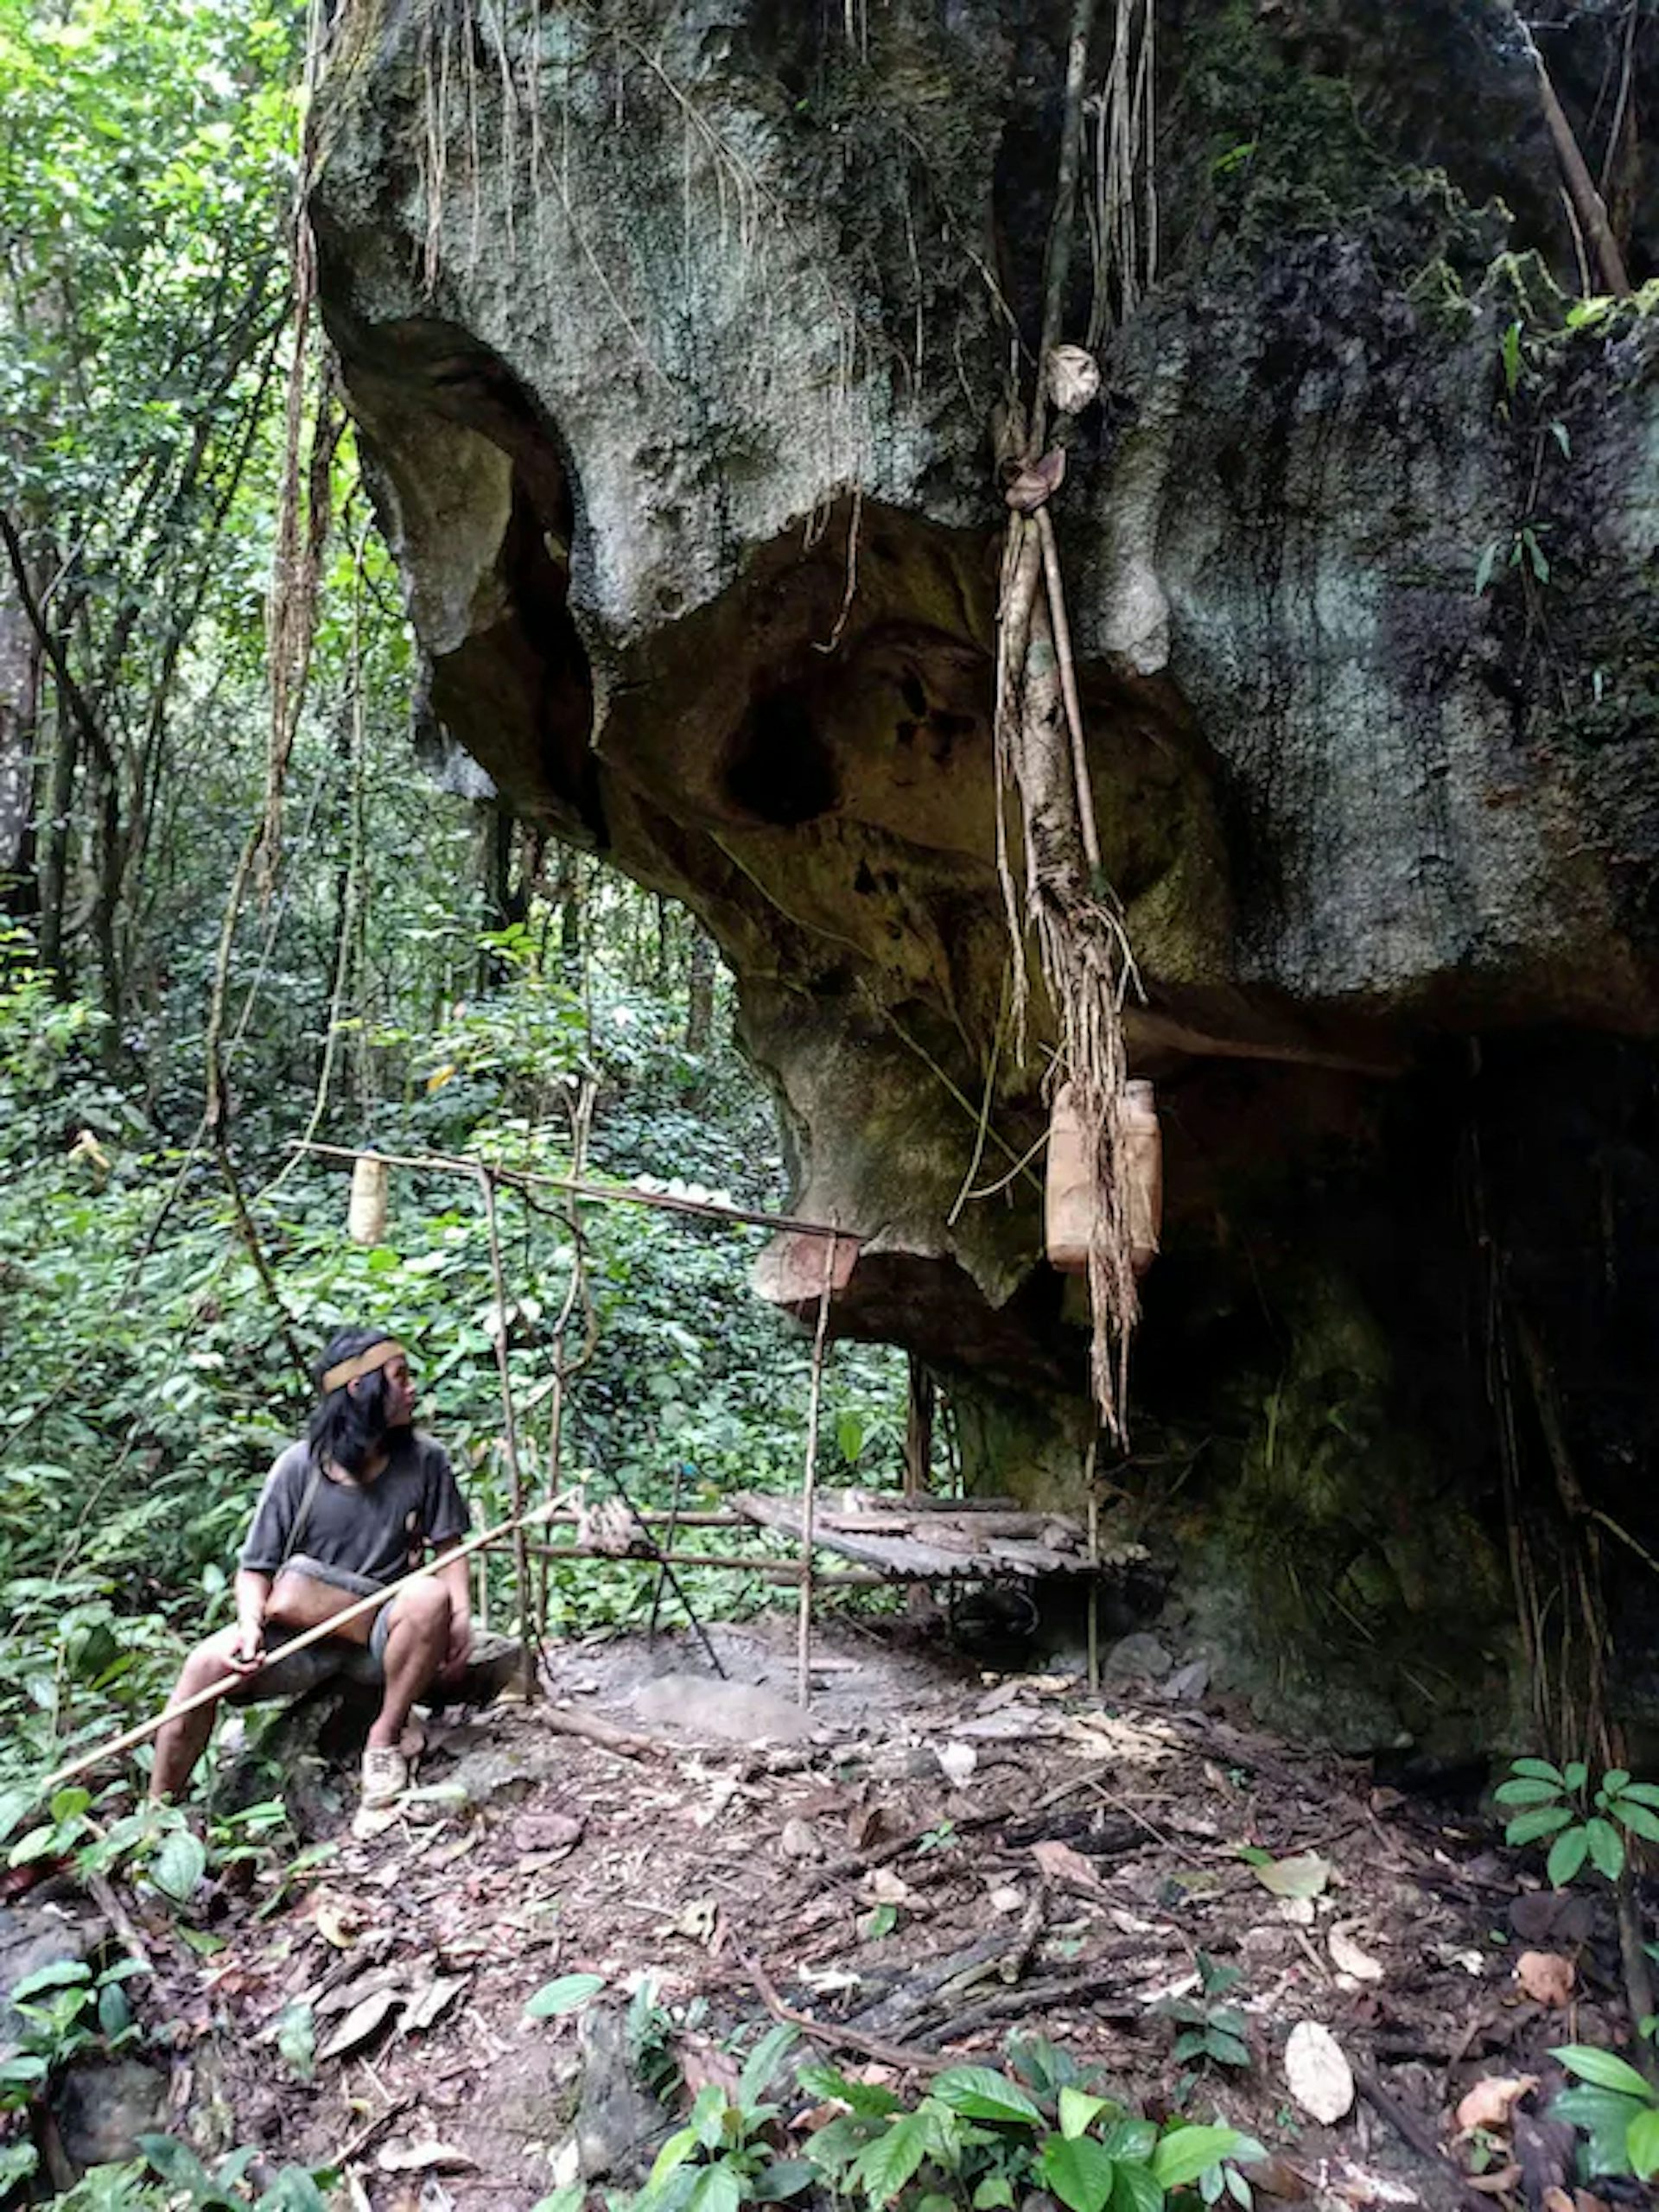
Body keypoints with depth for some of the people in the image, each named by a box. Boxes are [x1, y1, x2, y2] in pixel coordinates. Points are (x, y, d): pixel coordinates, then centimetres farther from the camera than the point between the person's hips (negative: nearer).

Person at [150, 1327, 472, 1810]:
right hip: (303, 1640, 0)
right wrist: (251, 1625, -23)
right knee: (208, 1664, -25)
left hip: (382, 1633, 0)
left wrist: (462, 1615, -15)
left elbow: (449, 1547, 2)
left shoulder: (425, 1459, -6)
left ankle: (384, 1739, -10)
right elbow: (255, 1568, -3)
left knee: (430, 1599, -32)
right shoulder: (299, 1467, -8)